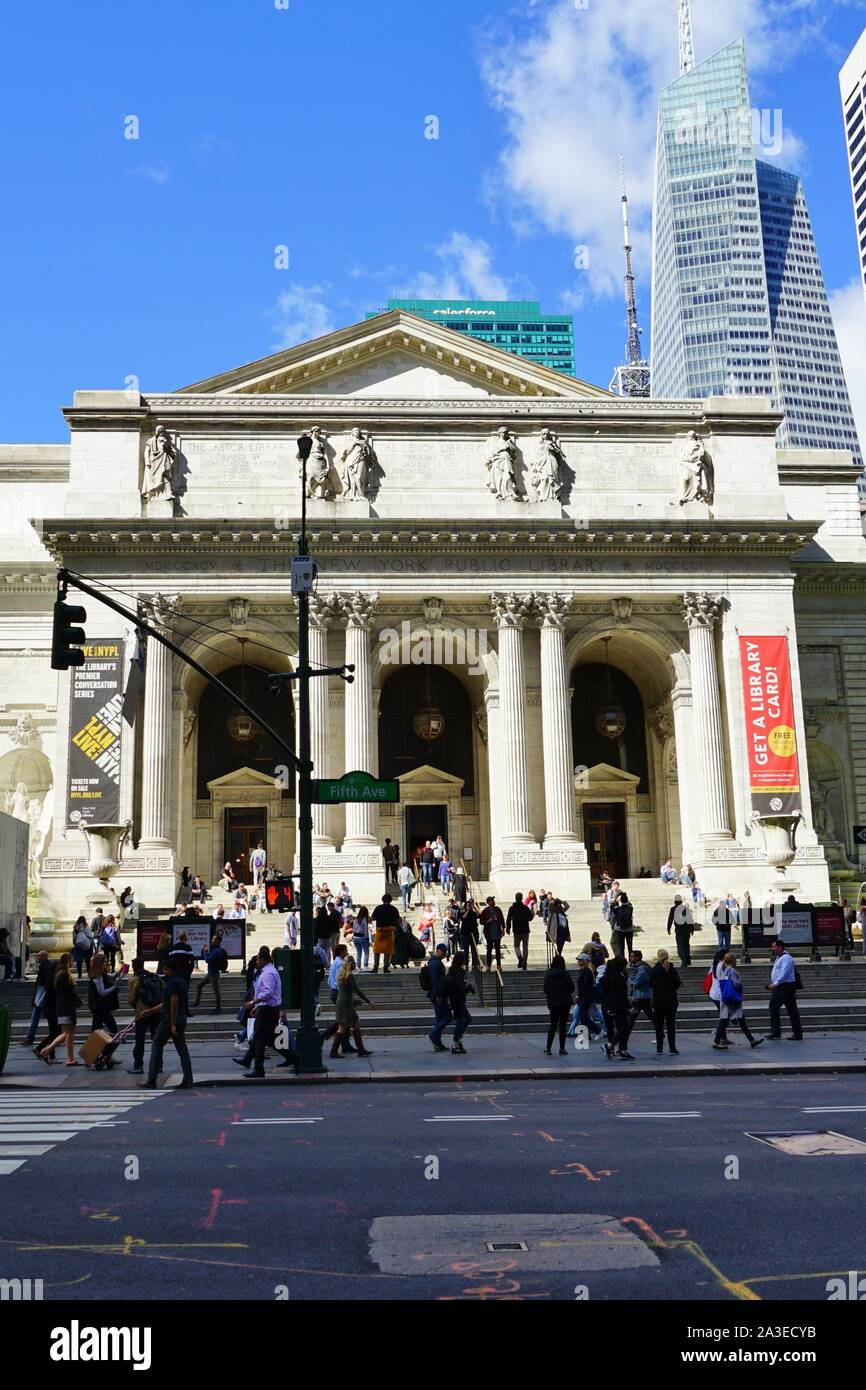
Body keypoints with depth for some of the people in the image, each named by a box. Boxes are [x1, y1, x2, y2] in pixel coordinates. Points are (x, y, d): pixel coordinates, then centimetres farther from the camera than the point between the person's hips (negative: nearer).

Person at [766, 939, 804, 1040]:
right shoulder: (778, 958, 18)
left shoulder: (786, 958, -14)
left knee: (792, 1010, -2)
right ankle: (775, 1032, 5)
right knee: (773, 1008, 4)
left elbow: (784, 973, -25)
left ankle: (797, 1034, 5)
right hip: (778, 987, 10)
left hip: (786, 986, -10)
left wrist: (775, 983, -30)